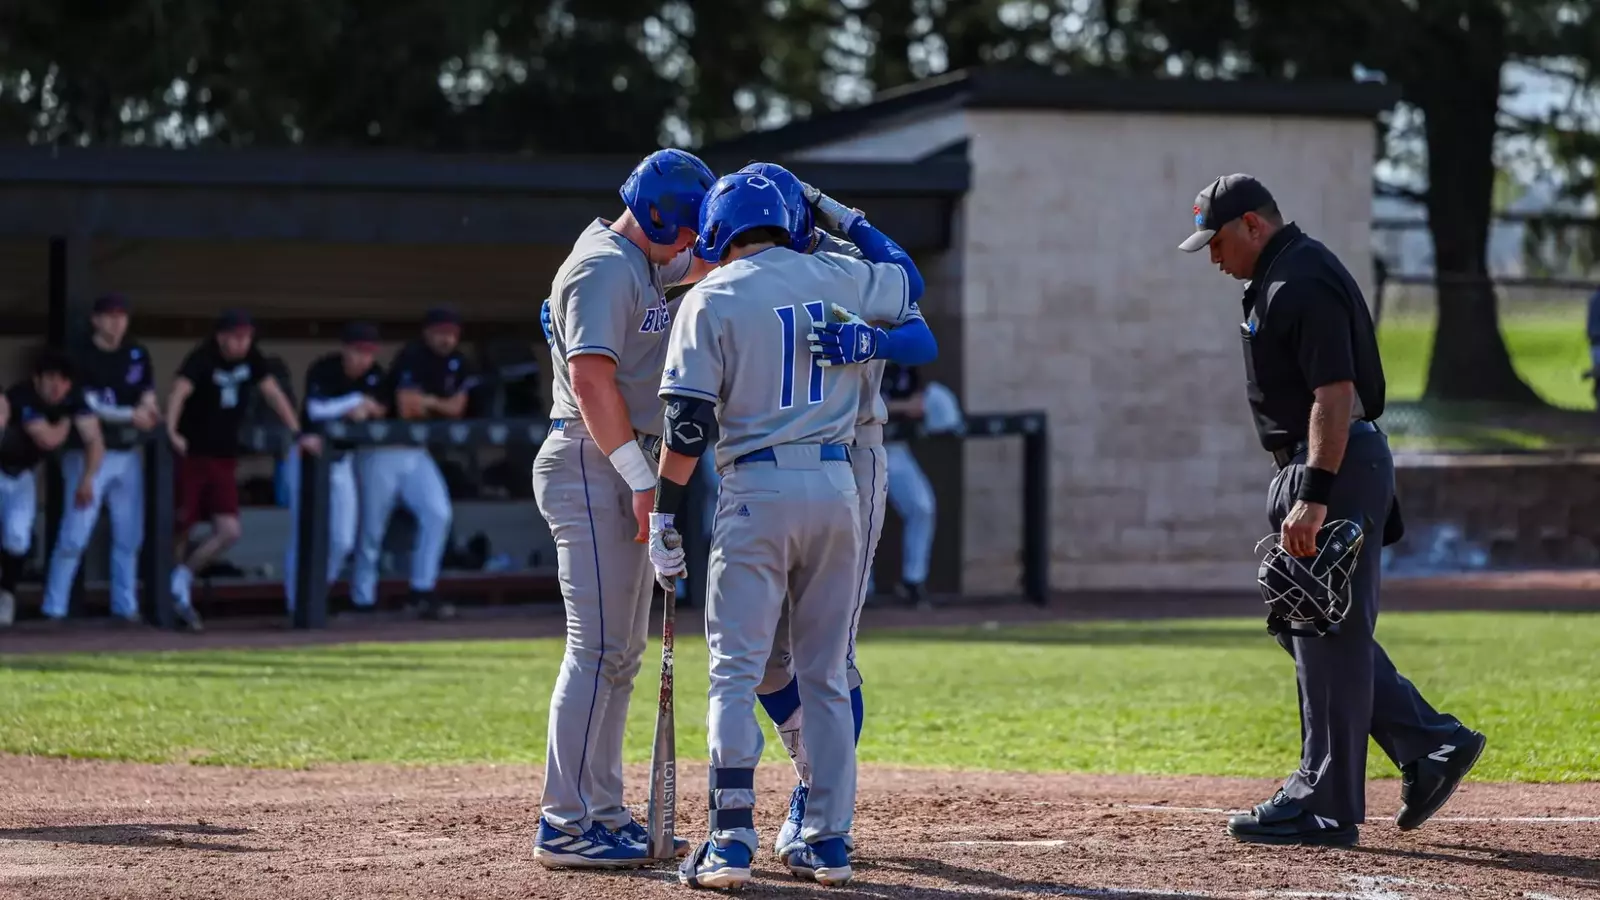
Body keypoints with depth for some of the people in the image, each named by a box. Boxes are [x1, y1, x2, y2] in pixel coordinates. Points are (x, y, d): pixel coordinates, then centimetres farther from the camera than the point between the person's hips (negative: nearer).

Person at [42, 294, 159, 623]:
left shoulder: (137, 354, 9)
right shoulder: (82, 358, -10)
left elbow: (148, 392, 16)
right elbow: (90, 407, -14)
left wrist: (148, 406, -8)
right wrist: (131, 416, -22)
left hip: (128, 452, 6)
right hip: (91, 451, -6)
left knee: (129, 535, 8)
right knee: (75, 534, -9)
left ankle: (125, 606, 17)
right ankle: (53, 609, -4)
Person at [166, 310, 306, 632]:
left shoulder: (251, 358, 2)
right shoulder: (202, 359, -17)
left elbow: (273, 394, 7)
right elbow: (179, 391, -31)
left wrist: (297, 434, 1)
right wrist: (171, 432, -47)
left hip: (224, 457, 6)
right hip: (192, 454, -6)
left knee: (229, 532, -3)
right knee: (180, 528, -1)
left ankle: (182, 580, 14)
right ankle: (171, 593, 11)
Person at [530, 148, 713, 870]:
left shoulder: (644, 263, 17)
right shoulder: (605, 267, -14)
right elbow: (591, 379, -23)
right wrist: (641, 476, -26)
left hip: (623, 472, 11)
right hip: (591, 466, -11)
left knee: (621, 652, 12)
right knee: (598, 647, -12)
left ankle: (604, 815, 16)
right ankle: (564, 825, -13)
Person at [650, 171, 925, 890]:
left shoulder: (712, 298, -2)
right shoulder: (837, 279, 8)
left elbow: (688, 422, -8)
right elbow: (907, 277, 31)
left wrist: (663, 515, -3)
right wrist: (834, 211, 36)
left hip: (756, 490, -4)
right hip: (836, 486, 4)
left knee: (736, 670, -3)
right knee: (825, 676, 11)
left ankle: (731, 843, -13)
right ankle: (828, 842, 9)